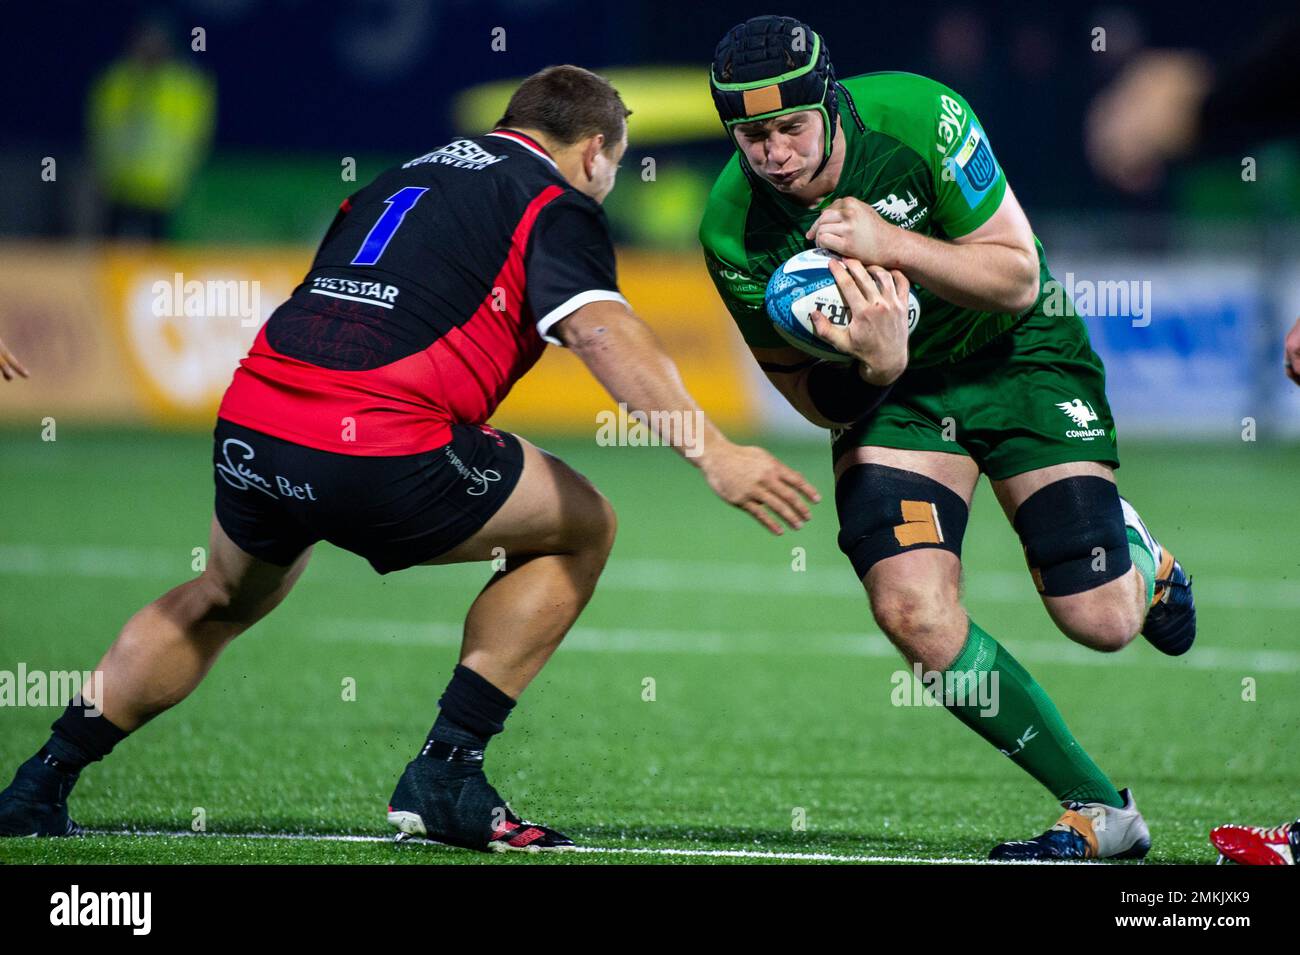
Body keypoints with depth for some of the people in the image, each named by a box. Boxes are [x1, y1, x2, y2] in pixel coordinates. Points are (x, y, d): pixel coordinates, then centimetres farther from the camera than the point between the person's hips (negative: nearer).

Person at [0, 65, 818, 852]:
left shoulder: (404, 178, 27)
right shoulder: (558, 205, 6)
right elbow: (601, 331, -12)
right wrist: (712, 451, -20)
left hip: (247, 424, 7)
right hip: (381, 451, -7)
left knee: (221, 601, 34)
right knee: (580, 527, 15)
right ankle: (445, 776, 9)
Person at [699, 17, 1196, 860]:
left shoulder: (918, 117, -26)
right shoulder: (731, 230, -20)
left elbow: (1018, 276, -21)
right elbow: (815, 400, -10)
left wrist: (890, 243, -36)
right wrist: (869, 367, -34)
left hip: (1015, 350, -2)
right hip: (888, 385, 2)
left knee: (1100, 620, -9)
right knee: (915, 615, -20)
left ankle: (1138, 557, 32)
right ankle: (1101, 812, -5)